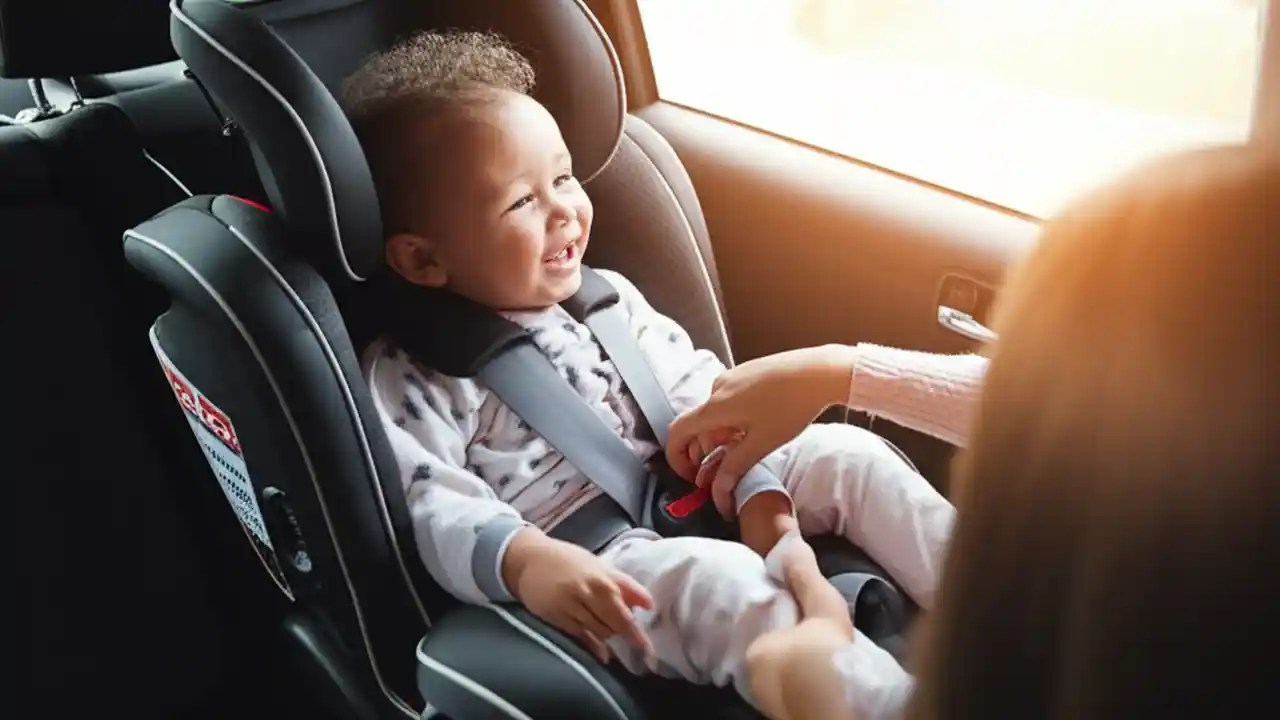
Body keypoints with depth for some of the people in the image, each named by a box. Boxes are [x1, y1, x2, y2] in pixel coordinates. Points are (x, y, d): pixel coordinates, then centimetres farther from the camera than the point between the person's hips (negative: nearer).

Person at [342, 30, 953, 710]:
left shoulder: (608, 300, 11)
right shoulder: (408, 379, -7)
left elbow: (701, 396, 9)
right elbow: (436, 509, -17)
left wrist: (758, 487, -8)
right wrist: (525, 562, -36)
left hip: (688, 500, 7)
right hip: (581, 564, -7)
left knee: (844, 453, -8)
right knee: (718, 578, -35)